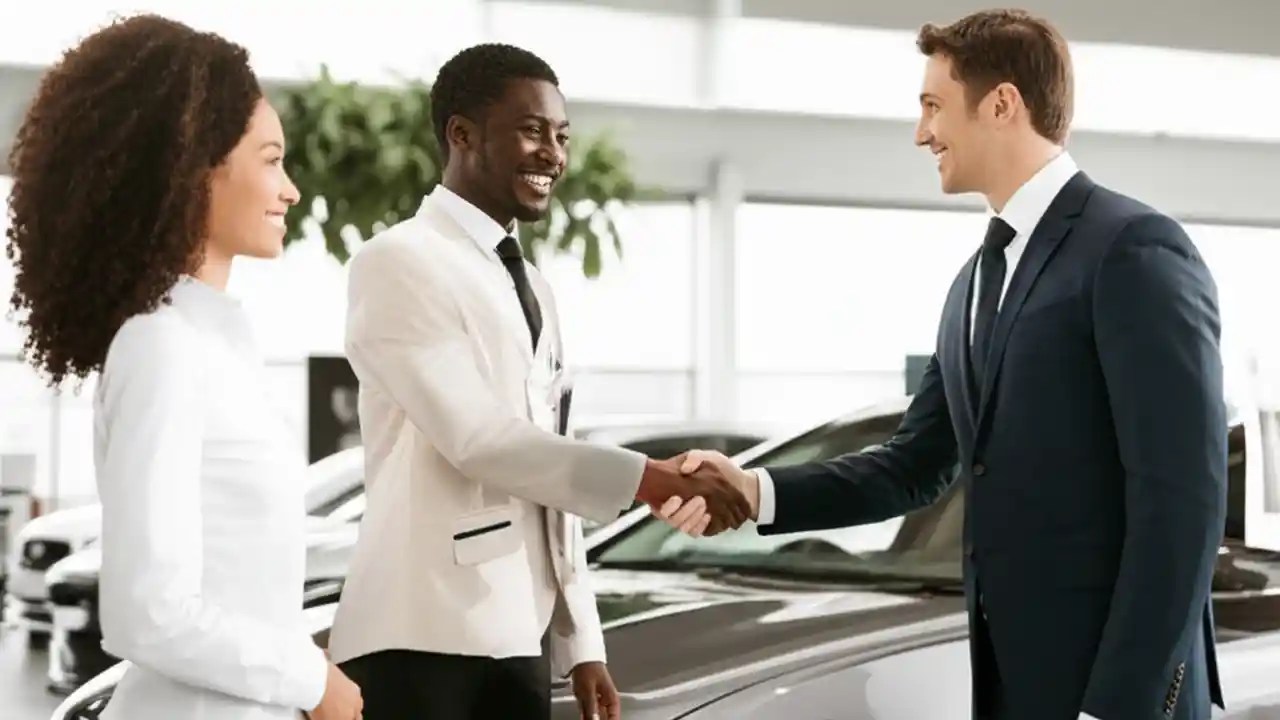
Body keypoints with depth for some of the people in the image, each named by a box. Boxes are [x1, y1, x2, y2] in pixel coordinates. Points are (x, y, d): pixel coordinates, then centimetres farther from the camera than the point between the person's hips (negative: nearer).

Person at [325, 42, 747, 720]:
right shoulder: (399, 262, -6)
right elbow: (477, 439, -15)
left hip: (519, 637, 7)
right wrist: (649, 481, -18)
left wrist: (582, 644, 15)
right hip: (423, 635, -7)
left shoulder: (532, 288, 19)